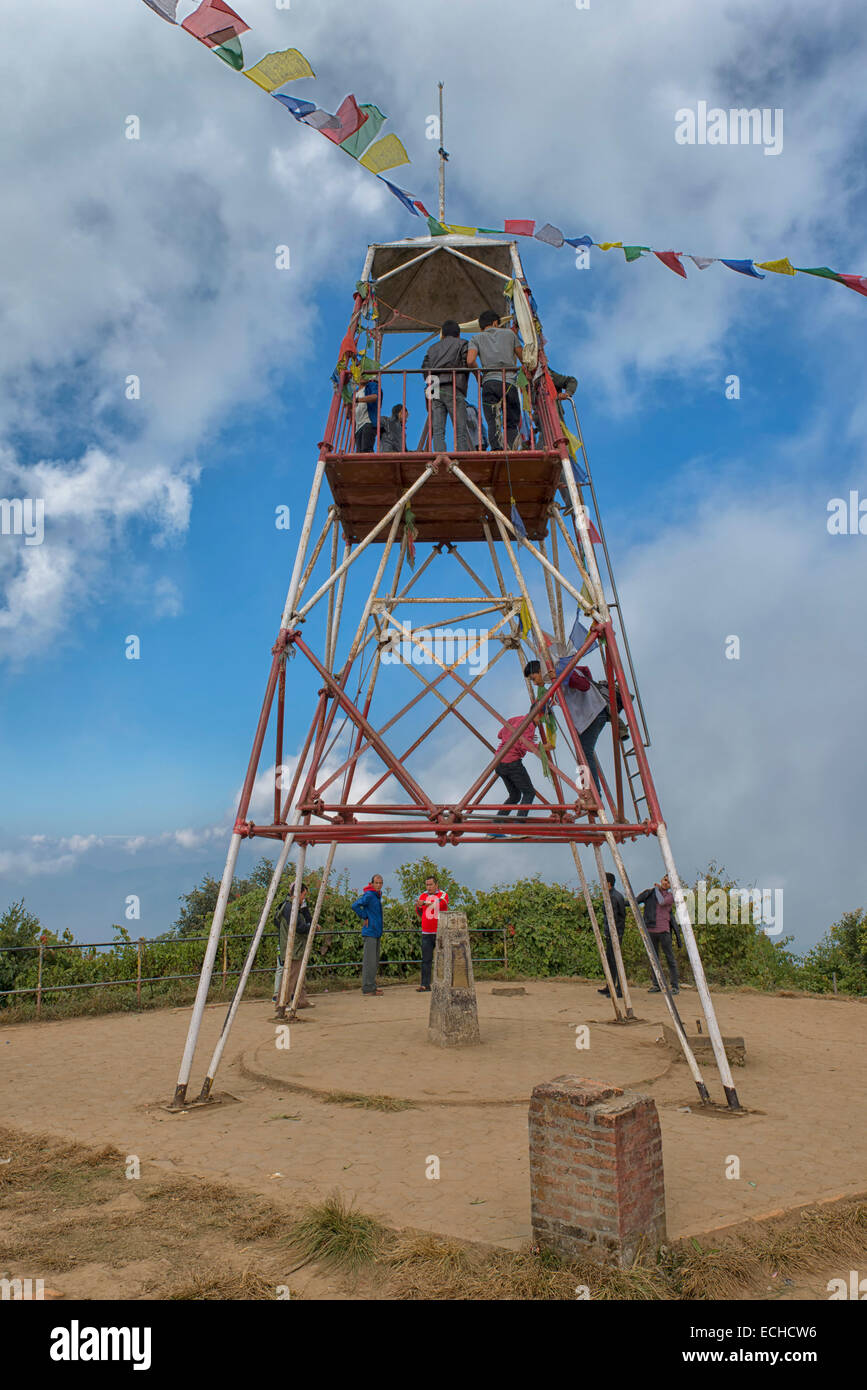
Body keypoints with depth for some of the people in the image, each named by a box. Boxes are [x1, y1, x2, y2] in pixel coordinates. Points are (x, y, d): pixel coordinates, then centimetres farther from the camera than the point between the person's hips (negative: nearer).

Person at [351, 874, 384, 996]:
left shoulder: (378, 895, 14)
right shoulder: (368, 895, -14)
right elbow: (355, 905, -26)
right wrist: (364, 918, -16)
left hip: (377, 933, 9)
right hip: (370, 932, -9)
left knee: (375, 961, 13)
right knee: (369, 960, -8)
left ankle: (371, 986, 21)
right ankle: (367, 988, -5)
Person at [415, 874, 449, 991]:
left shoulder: (443, 894, 0)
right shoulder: (422, 896, 11)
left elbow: (441, 904, -22)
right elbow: (420, 914, 17)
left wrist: (426, 903, -33)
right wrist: (418, 907, -5)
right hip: (426, 933, 3)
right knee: (426, 960, 1)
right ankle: (425, 985, 3)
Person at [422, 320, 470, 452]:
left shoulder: (432, 348, 25)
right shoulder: (462, 343, 14)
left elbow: (424, 368, 13)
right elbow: (466, 364, 1)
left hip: (434, 391, 4)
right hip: (453, 389, -4)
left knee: (438, 431, -3)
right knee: (460, 430, -5)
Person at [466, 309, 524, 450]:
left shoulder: (477, 338, 15)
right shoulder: (509, 333, 19)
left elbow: (470, 361, -3)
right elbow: (523, 358, 21)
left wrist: (479, 375, 13)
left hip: (489, 382, -1)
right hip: (510, 382, 1)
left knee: (492, 422, -6)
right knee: (512, 423, 4)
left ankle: (497, 449, -28)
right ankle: (511, 450, -20)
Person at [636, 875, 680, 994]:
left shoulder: (671, 896, 5)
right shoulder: (649, 892, 8)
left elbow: (662, 902, -13)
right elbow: (634, 901, 3)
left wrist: (657, 888, 0)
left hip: (663, 930, -2)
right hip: (651, 930, 2)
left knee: (670, 958, -2)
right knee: (654, 958, 8)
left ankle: (675, 986, 4)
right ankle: (657, 985, 16)